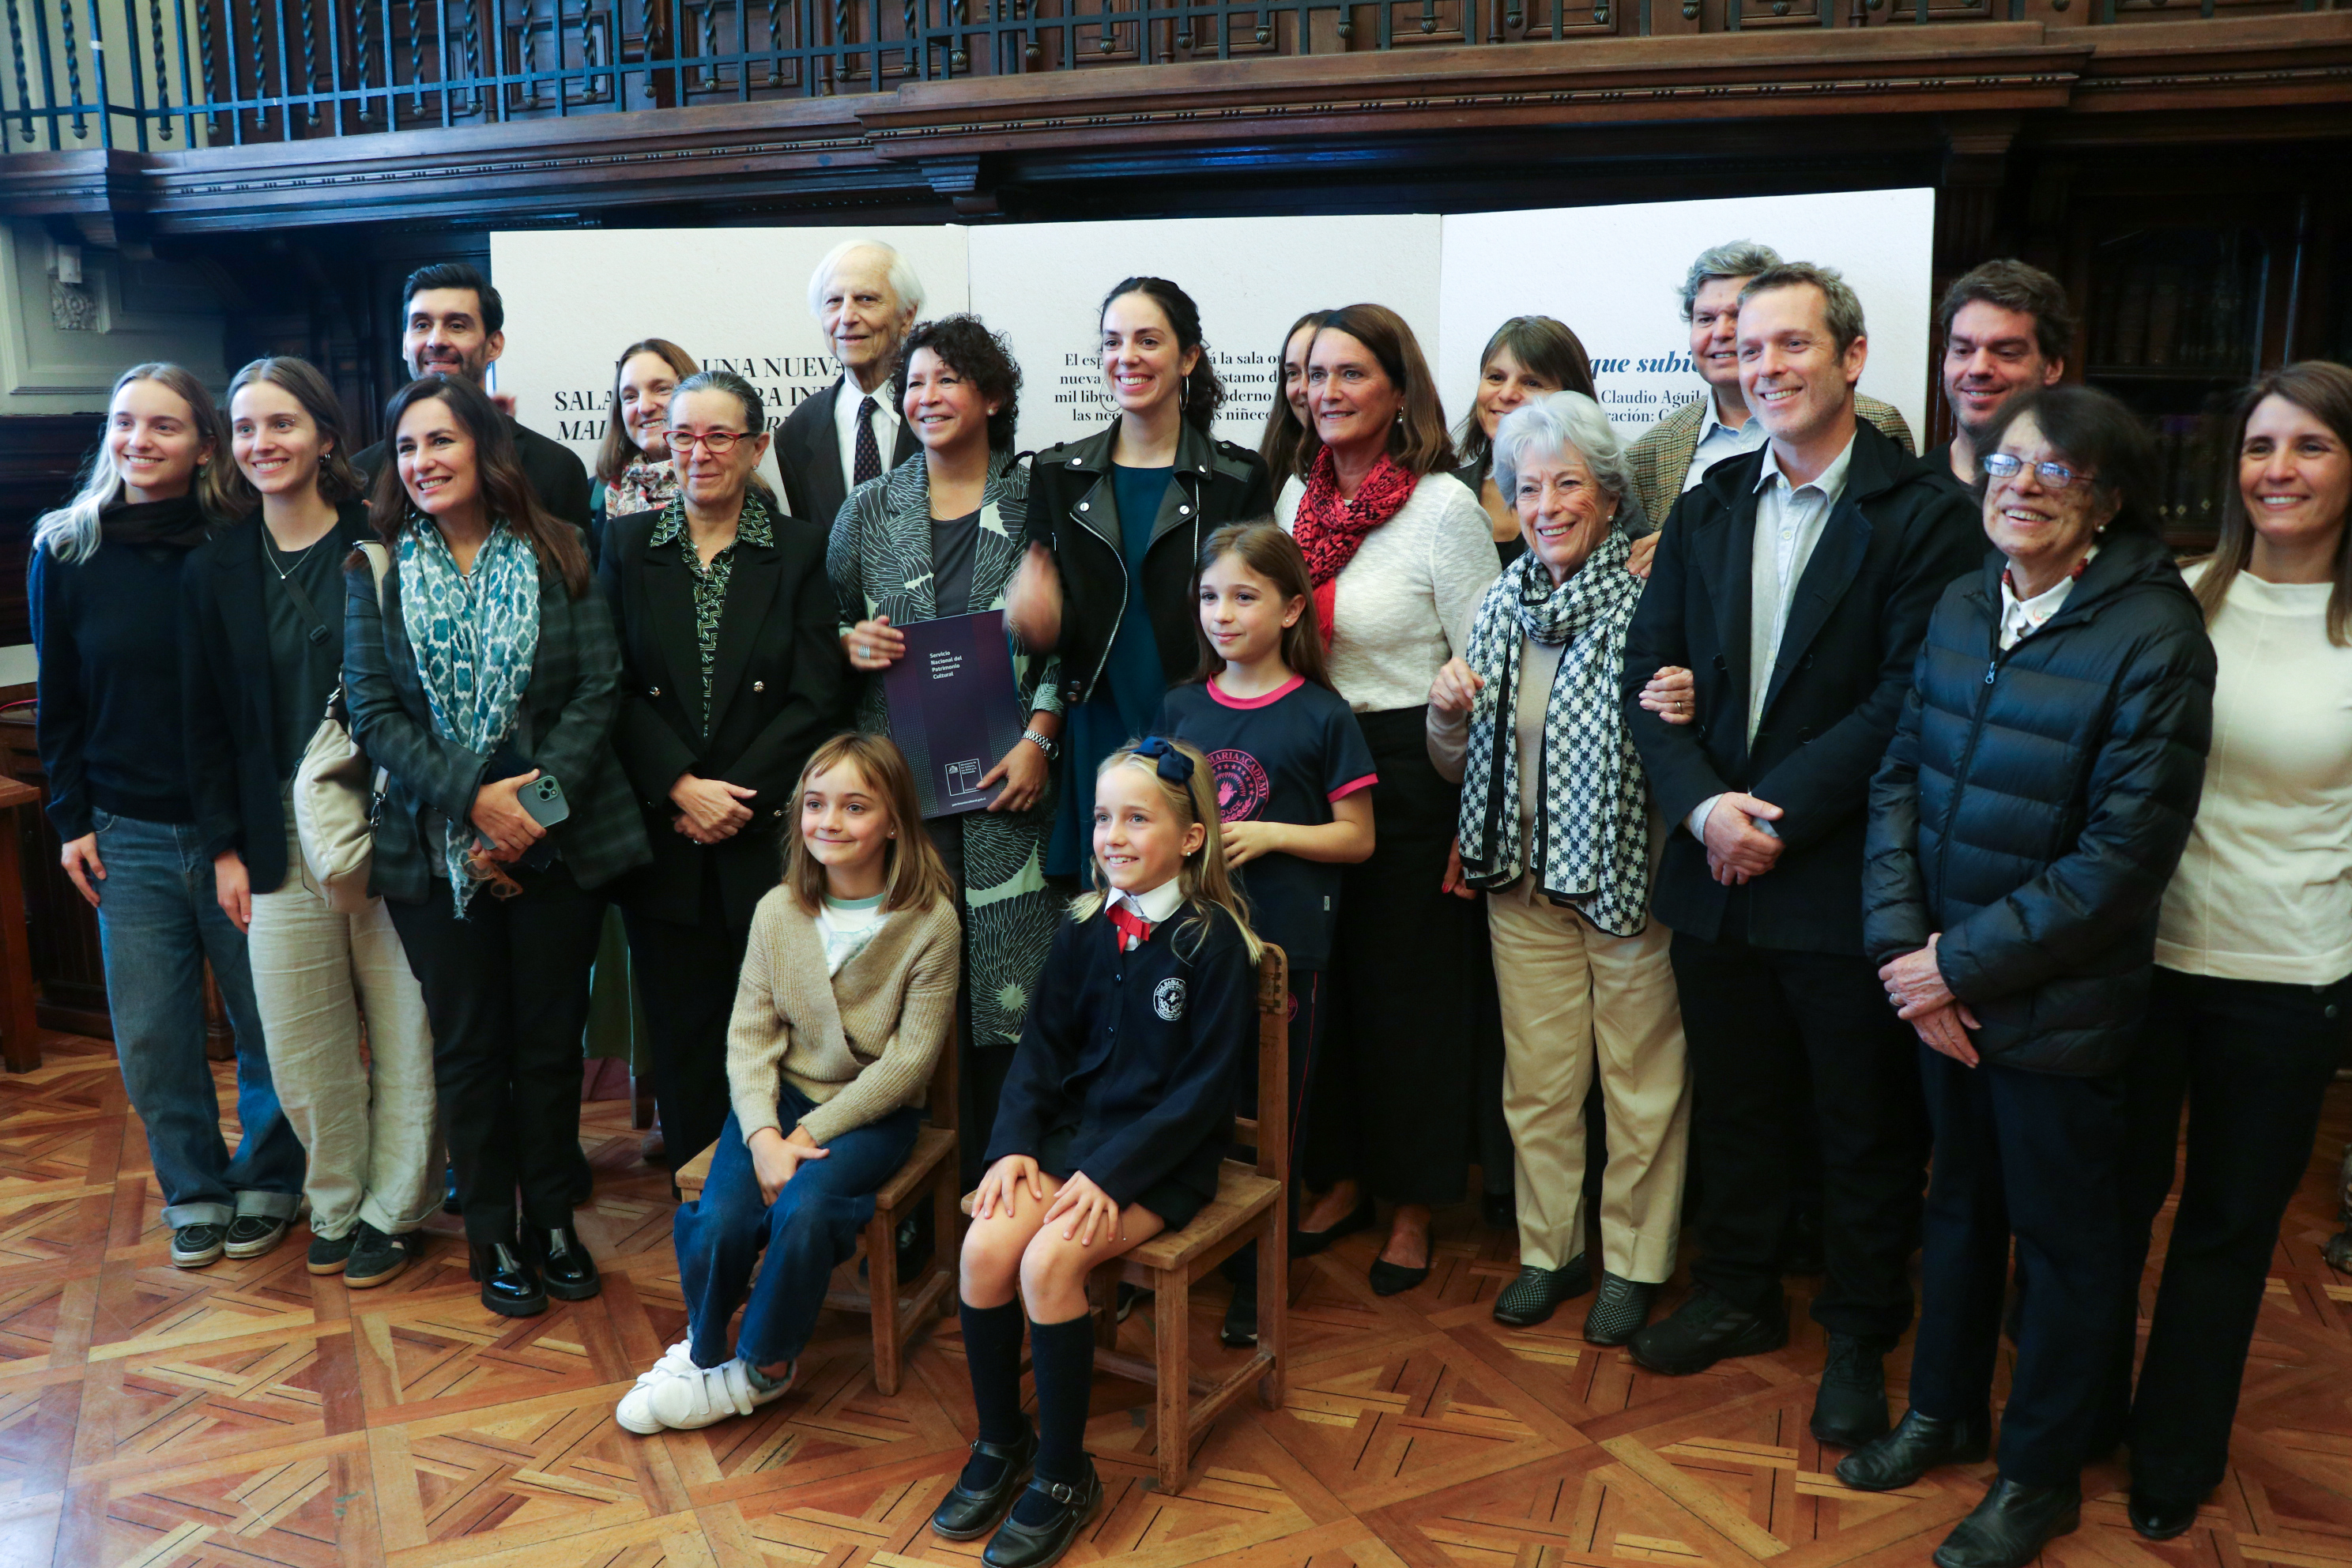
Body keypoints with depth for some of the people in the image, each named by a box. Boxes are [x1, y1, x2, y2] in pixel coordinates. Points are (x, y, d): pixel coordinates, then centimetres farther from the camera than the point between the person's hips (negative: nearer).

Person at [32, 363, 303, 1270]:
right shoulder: (66, 554, 3)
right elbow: (58, 703, 10)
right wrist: (72, 819, 5)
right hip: (128, 837, 3)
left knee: (267, 1022, 7)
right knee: (151, 1038, 8)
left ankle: (267, 1183, 28)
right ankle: (193, 1190, 28)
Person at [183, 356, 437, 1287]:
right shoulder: (218, 567, 8)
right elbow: (208, 718, 10)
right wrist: (226, 845, 4)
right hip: (280, 837, 3)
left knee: (404, 1027, 4)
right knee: (298, 1038, 7)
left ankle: (393, 1211, 21)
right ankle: (336, 1203, 27)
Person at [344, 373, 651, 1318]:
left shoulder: (558, 558, 1)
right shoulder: (376, 570, 3)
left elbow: (598, 691, -4)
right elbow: (374, 714, -4)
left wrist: (536, 801, -15)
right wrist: (475, 798, -17)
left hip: (558, 842, 0)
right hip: (437, 846, 0)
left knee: (552, 1038, 9)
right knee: (468, 1046, 9)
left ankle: (553, 1221, 26)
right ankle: (494, 1237, 23)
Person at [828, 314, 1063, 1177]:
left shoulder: (1035, 505, 4)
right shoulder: (868, 509, 9)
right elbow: (829, 626, 17)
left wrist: (1038, 738, -6)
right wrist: (850, 643, -5)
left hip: (1003, 779, -1)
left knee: (1004, 977, -1)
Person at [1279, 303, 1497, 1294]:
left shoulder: (1442, 506, -12)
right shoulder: (1297, 495, 7)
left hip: (1407, 770, -5)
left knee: (1411, 987, 6)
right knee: (1319, 978, 13)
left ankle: (1414, 1205, 24)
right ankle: (1343, 1177, 32)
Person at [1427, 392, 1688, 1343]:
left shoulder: (1652, 599, -11)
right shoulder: (1503, 604, 5)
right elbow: (1458, 767, 13)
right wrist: (1449, 715, -8)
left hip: (1630, 879, -4)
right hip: (1525, 880, 5)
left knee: (1641, 1083, 8)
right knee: (1537, 1082, 14)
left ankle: (1634, 1263, 27)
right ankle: (1550, 1252, 31)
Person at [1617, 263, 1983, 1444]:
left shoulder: (1925, 515, -8)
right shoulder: (1705, 513, 9)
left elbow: (1908, 698, -16)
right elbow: (1648, 670, 3)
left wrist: (1778, 814, -18)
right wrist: (1703, 804, -13)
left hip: (1846, 881, -5)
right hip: (1714, 869, 5)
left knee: (1864, 1126, 11)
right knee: (1733, 1107, 19)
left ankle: (1859, 1337, 30)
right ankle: (1738, 1296, 39)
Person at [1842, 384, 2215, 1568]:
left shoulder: (2153, 636, -16)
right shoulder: (1963, 606, 1)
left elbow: (2123, 857, -19)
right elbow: (1900, 776, 2)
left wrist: (1962, 963, -17)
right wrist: (1903, 945, -10)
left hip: (2059, 1006, -5)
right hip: (1940, 989, 5)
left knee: (2062, 1234, 13)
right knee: (1959, 1199, 21)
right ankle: (1944, 1410, 42)